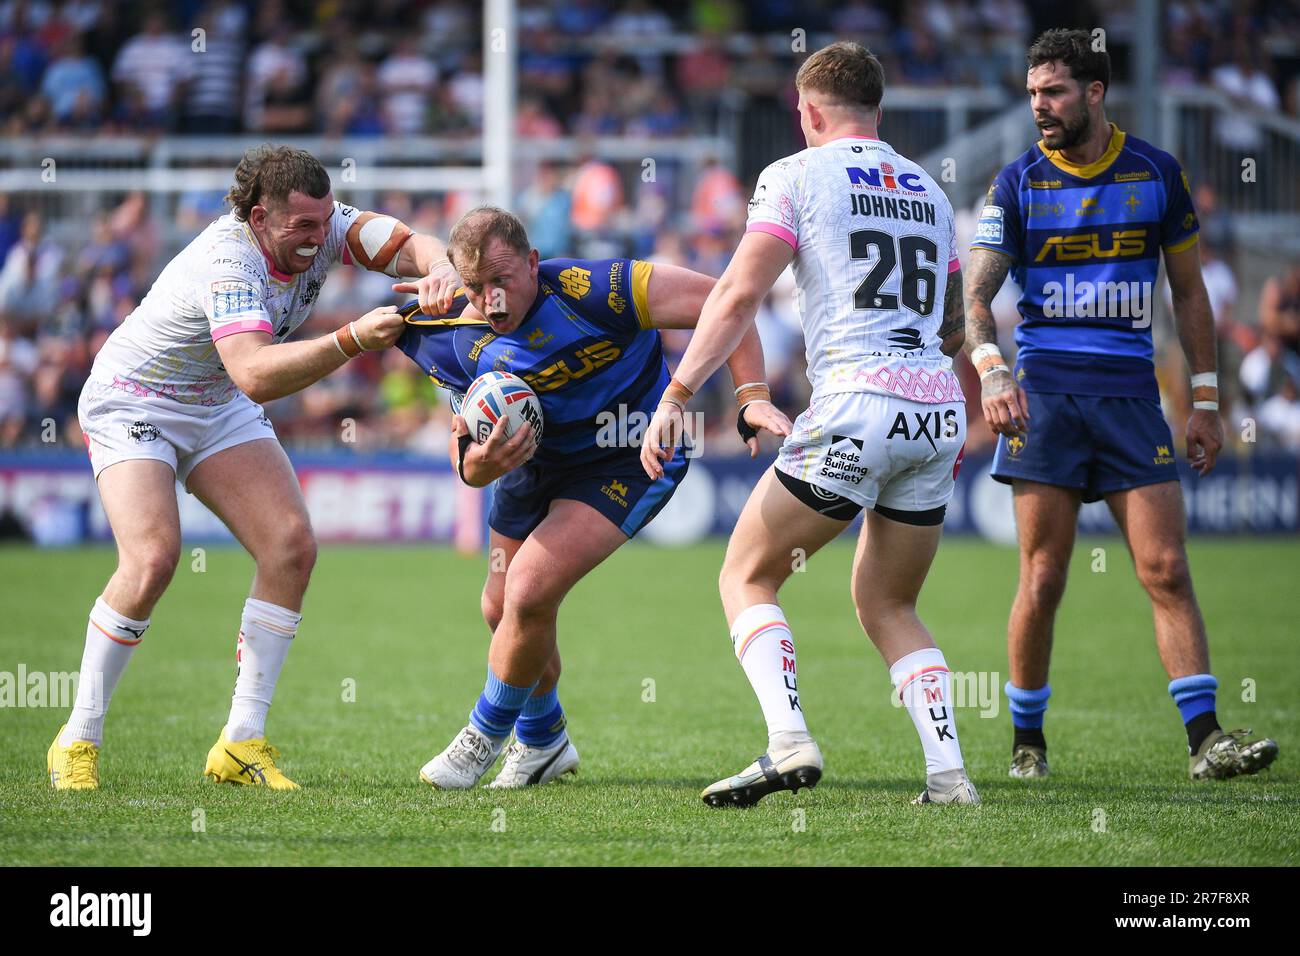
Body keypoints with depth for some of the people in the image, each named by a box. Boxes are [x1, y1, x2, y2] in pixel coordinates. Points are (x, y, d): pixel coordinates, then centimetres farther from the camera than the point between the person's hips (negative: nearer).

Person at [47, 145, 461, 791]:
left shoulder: (319, 225, -14)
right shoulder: (230, 261, -35)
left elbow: (412, 245, -15)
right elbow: (255, 375, -48)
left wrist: (440, 273, -39)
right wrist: (351, 340, -57)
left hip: (219, 409, 7)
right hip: (133, 402, -7)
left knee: (292, 545, -10)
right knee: (153, 557, -26)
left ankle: (241, 743, -5)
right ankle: (77, 740, -11)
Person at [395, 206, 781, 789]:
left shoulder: (591, 292, -32)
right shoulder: (460, 342, -18)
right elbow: (465, 460, -13)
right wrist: (480, 464, -38)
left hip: (628, 464, -6)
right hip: (536, 458, 6)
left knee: (528, 593, -19)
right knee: (502, 610, 14)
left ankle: (487, 735, 7)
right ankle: (542, 740, 43)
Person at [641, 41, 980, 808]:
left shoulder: (797, 175, 3)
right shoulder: (928, 190, 21)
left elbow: (739, 296, -8)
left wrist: (676, 396, -8)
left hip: (858, 406, -6)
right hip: (940, 408, 6)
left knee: (747, 576, 6)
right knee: (888, 608, 19)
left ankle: (789, 742, -14)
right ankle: (949, 771, 2)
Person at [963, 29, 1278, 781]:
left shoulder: (1158, 173, 7)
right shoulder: (1019, 182, 4)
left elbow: (1189, 290, 14)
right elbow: (977, 294, -1)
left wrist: (1207, 399, 9)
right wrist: (992, 369, -20)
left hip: (1131, 393, 1)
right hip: (1045, 393, -1)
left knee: (1167, 571, -6)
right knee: (1043, 581, -2)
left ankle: (1206, 738, -7)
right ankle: (1027, 742, 11)